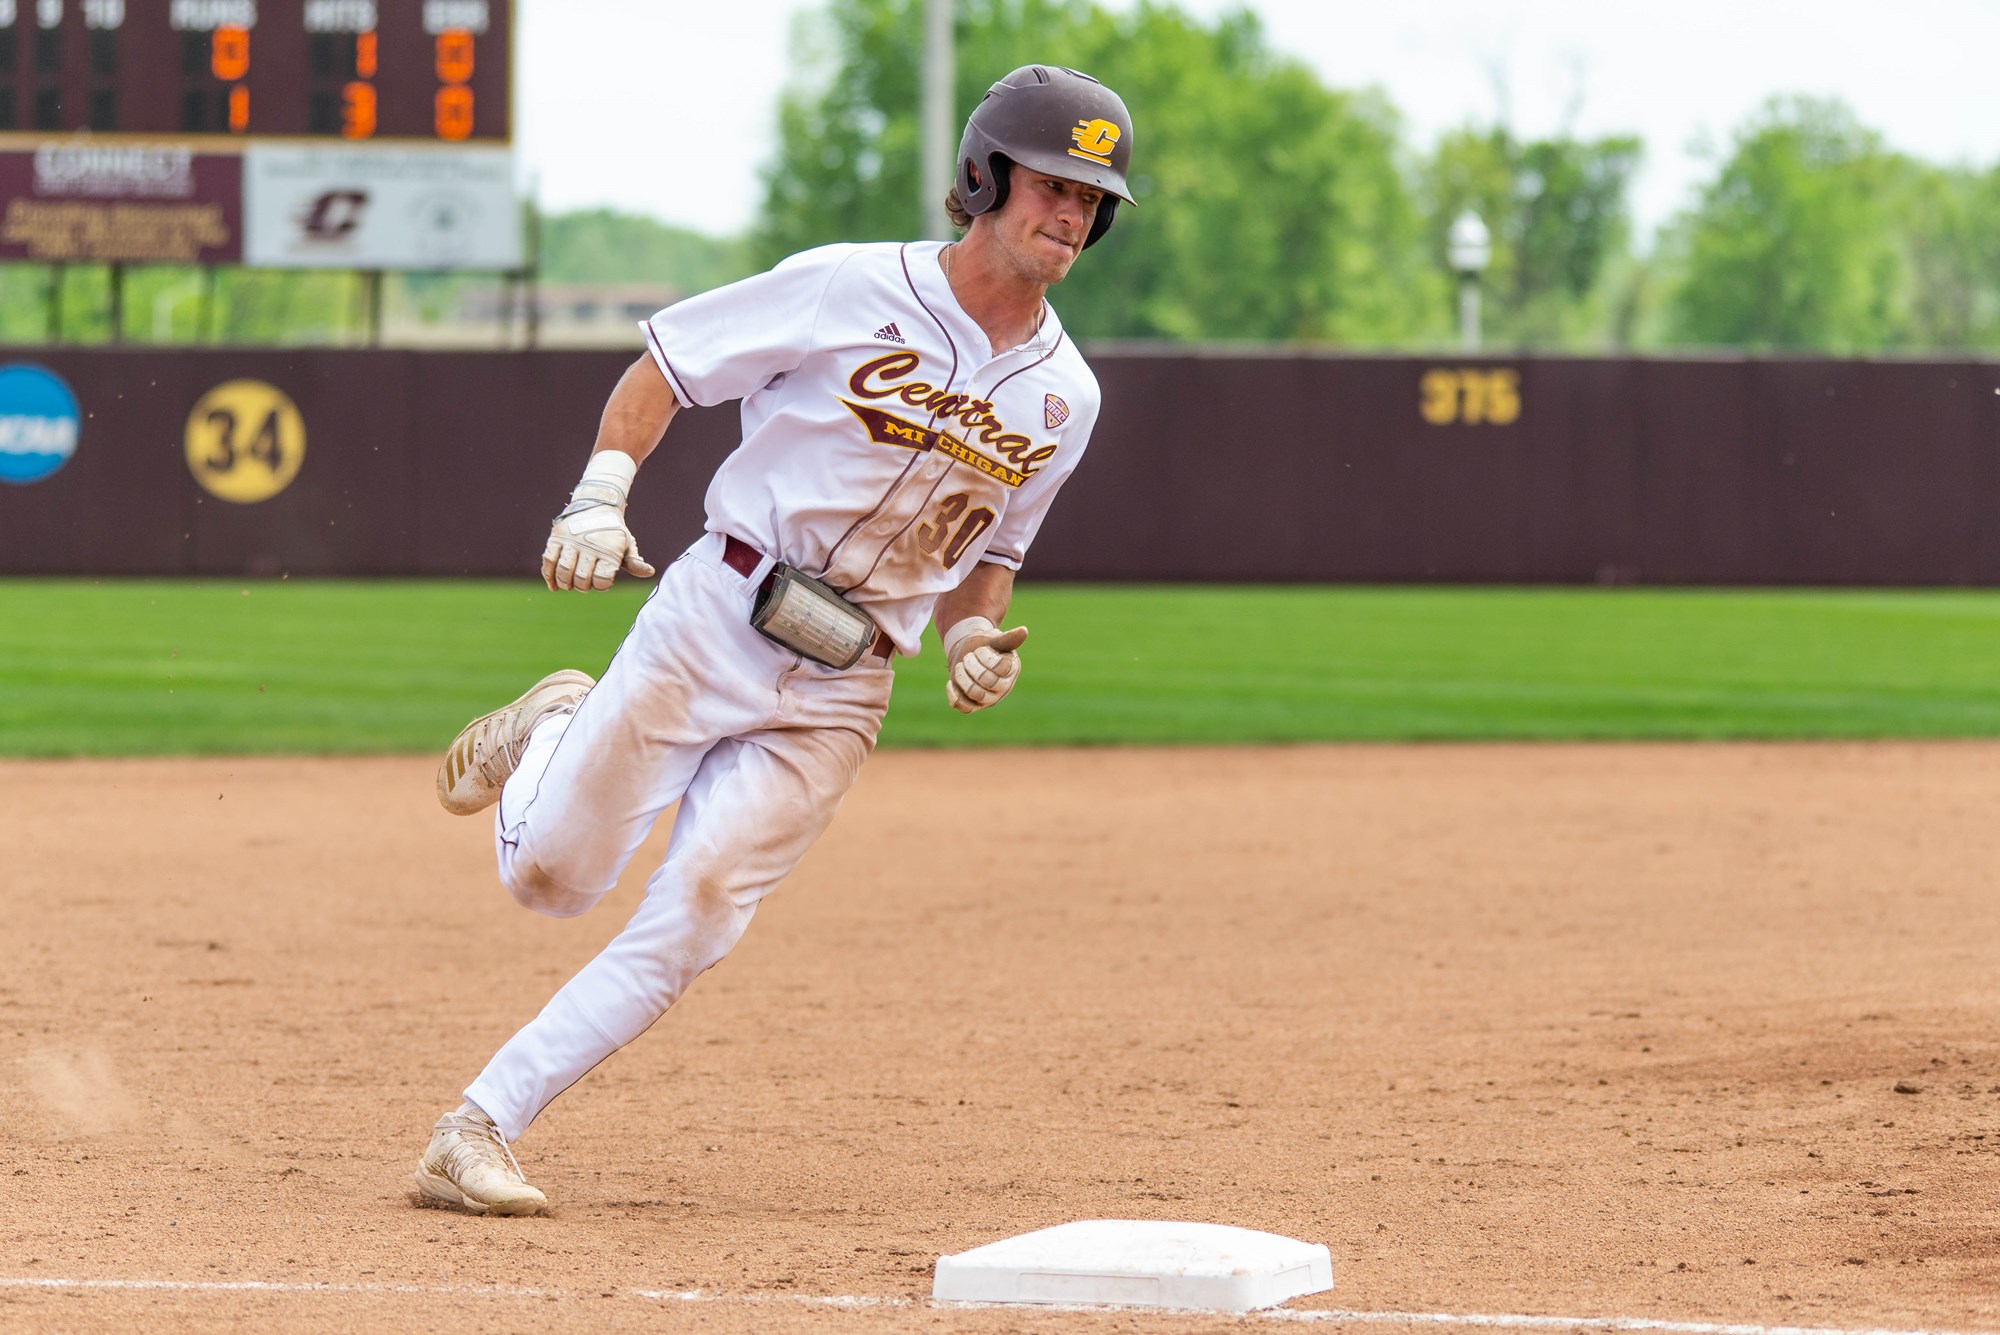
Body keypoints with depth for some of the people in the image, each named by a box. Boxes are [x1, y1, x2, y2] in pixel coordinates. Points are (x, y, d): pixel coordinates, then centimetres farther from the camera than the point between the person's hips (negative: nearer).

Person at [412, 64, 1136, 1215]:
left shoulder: (1064, 396, 5)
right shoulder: (852, 291, -9)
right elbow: (662, 366, -3)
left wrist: (975, 639, -1)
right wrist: (601, 494, -17)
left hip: (840, 694, 3)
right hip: (713, 623, -3)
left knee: (692, 921, -10)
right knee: (552, 876, 0)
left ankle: (480, 1133, -5)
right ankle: (547, 733, 35)